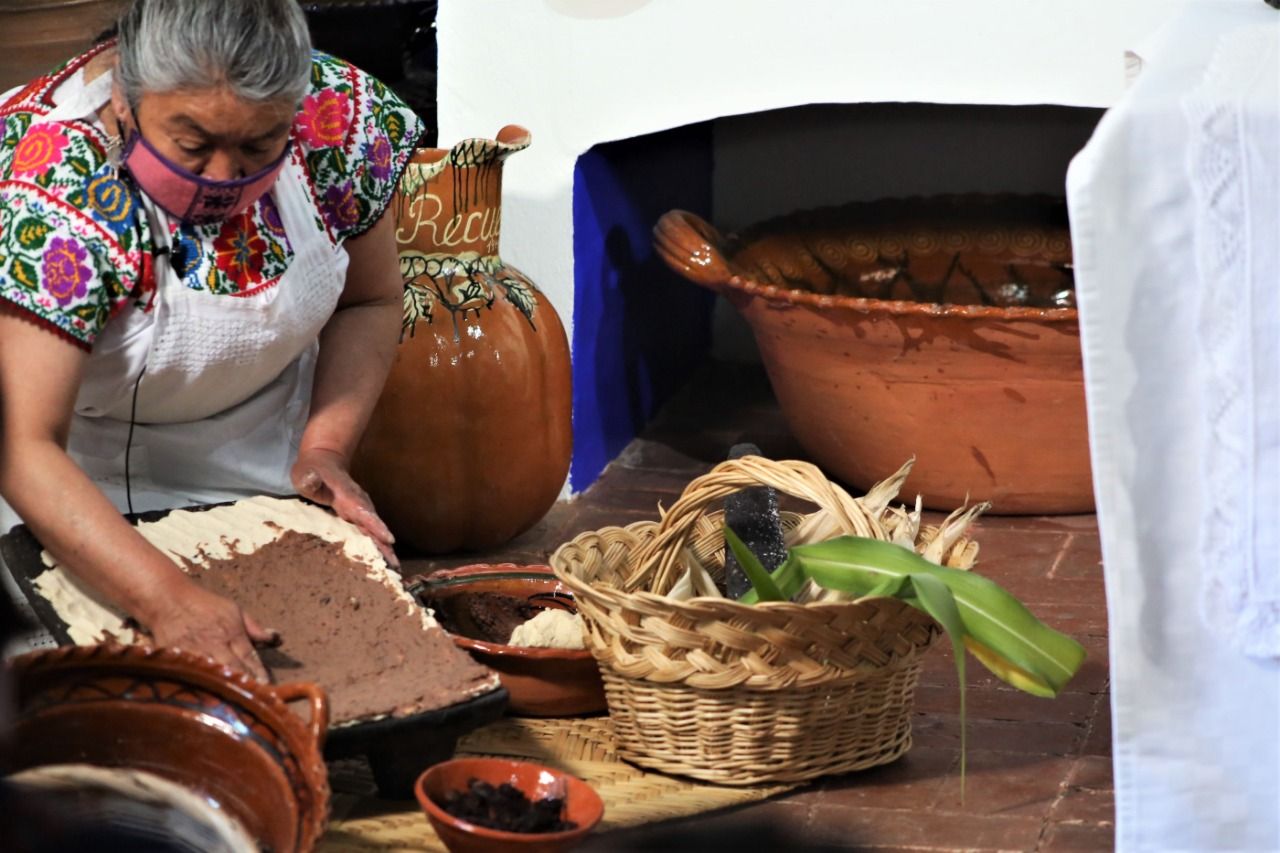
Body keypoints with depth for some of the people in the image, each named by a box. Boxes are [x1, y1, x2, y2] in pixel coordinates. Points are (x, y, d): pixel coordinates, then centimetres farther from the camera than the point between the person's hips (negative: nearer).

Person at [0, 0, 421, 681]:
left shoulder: (337, 115, -22)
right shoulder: (55, 188, -35)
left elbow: (368, 302, -2)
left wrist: (325, 450, -17)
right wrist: (166, 599, -51)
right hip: (91, 494, -4)